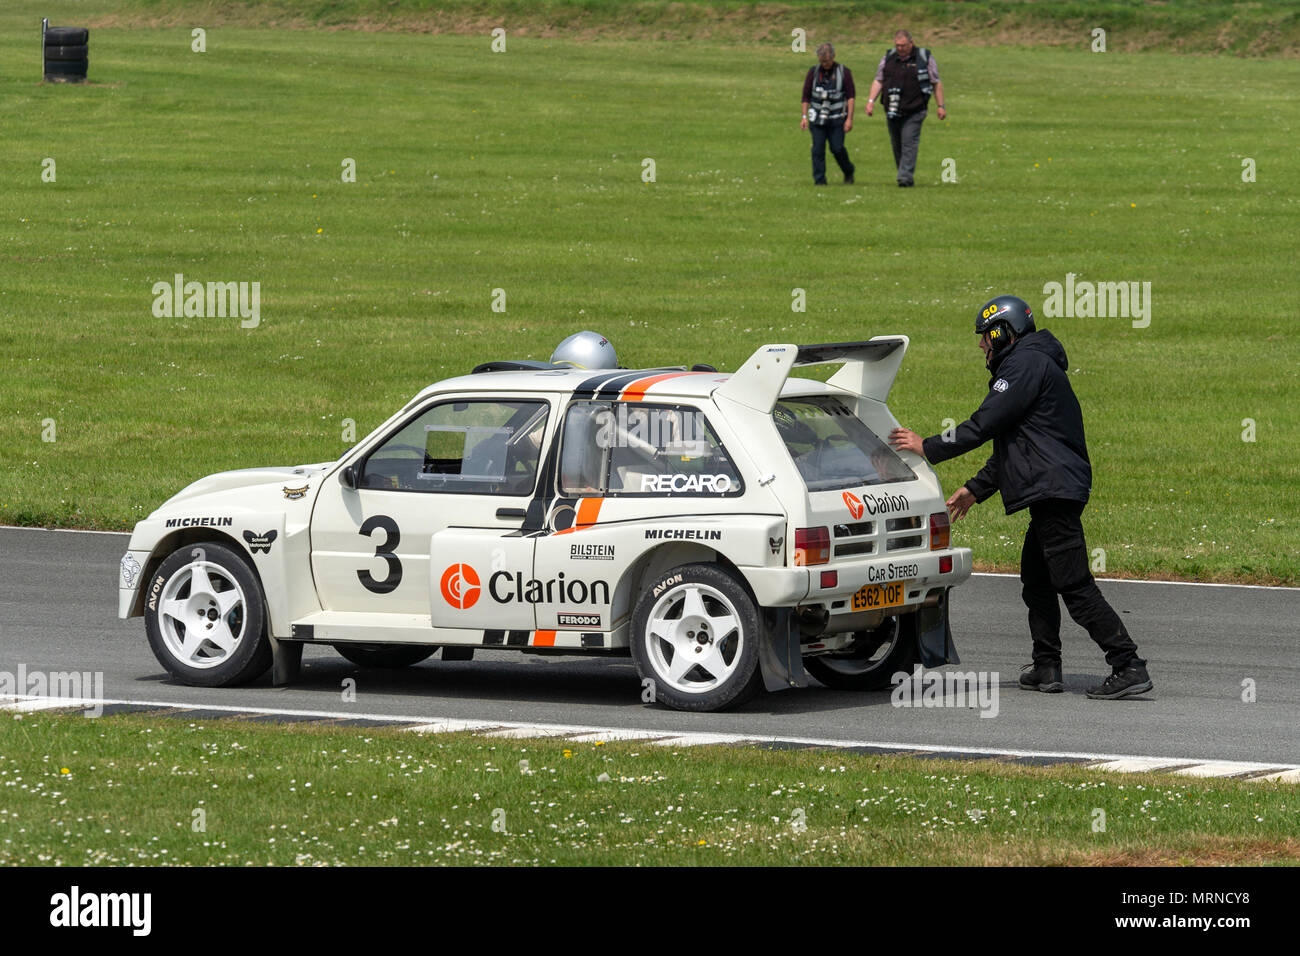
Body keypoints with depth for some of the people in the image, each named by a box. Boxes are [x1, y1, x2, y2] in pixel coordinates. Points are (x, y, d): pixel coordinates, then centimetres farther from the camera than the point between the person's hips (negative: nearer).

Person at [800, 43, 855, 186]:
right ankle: (819, 180, 0)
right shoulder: (813, 72, 6)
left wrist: (849, 119, -8)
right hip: (817, 119, 2)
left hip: (837, 119, -2)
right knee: (818, 150, -5)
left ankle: (848, 172, 19)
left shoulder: (844, 72, 0)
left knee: (837, 148, -6)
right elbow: (806, 97, 9)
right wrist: (804, 117, 0)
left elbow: (851, 97, -1)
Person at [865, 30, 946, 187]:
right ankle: (906, 175, 20)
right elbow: (878, 80, 14)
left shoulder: (924, 58, 0)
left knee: (909, 143, -12)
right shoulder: (887, 59, 10)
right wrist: (871, 100, 1)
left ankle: (905, 177, -15)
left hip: (914, 112, -4)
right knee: (897, 145, 7)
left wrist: (940, 106, 1)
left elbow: (936, 83, 5)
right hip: (893, 111, 4)